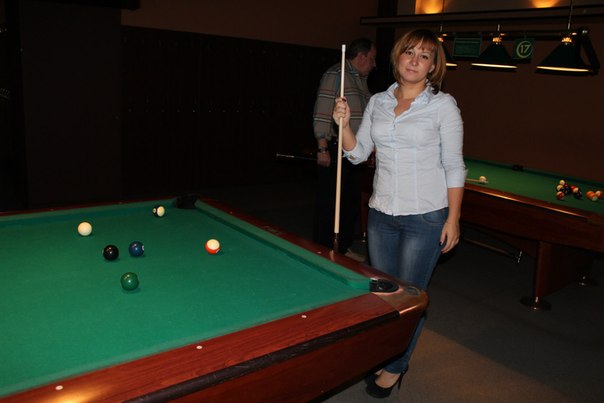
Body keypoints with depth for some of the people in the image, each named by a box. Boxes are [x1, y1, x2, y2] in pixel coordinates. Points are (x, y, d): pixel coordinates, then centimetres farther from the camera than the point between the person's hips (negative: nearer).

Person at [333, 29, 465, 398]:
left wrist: (453, 219, -9)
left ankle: (396, 367, 27)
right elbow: (358, 154, 7)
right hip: (381, 212, 5)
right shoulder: (378, 102, 6)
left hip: (426, 217, -4)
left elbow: (454, 167, -6)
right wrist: (344, 124, -9)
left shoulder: (443, 105, -7)